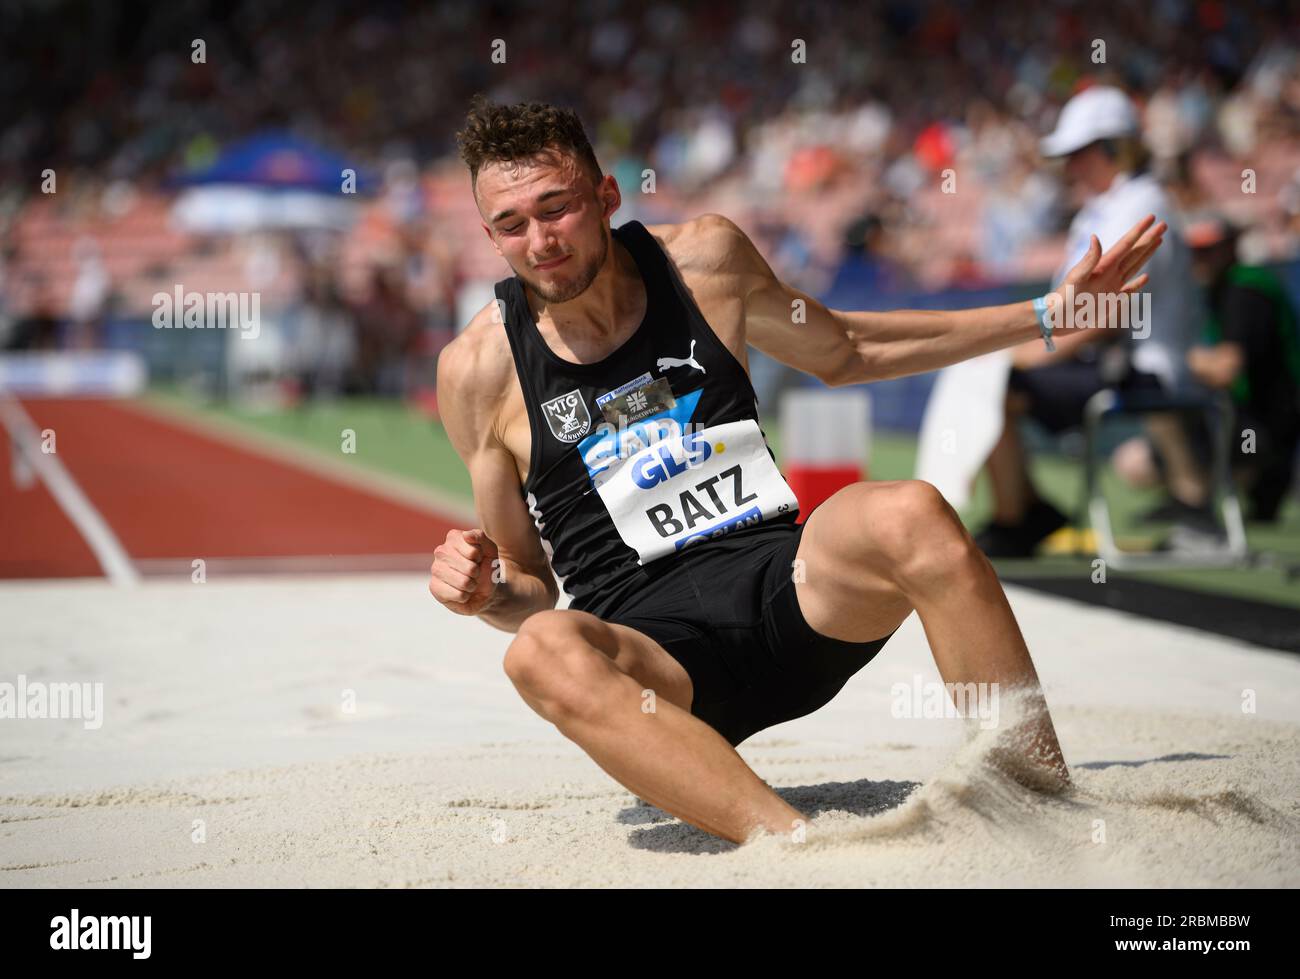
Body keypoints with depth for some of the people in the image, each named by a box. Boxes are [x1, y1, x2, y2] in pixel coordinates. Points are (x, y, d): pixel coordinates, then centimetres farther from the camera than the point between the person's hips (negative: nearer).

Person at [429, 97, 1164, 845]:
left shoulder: (705, 257, 7)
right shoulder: (479, 369, 2)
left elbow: (844, 353, 25)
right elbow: (528, 586, 13)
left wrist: (1051, 312, 25)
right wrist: (483, 592, -12)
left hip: (786, 587, 2)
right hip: (649, 639, -2)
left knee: (909, 515, -30)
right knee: (543, 651, -37)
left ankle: (1051, 807, -24)